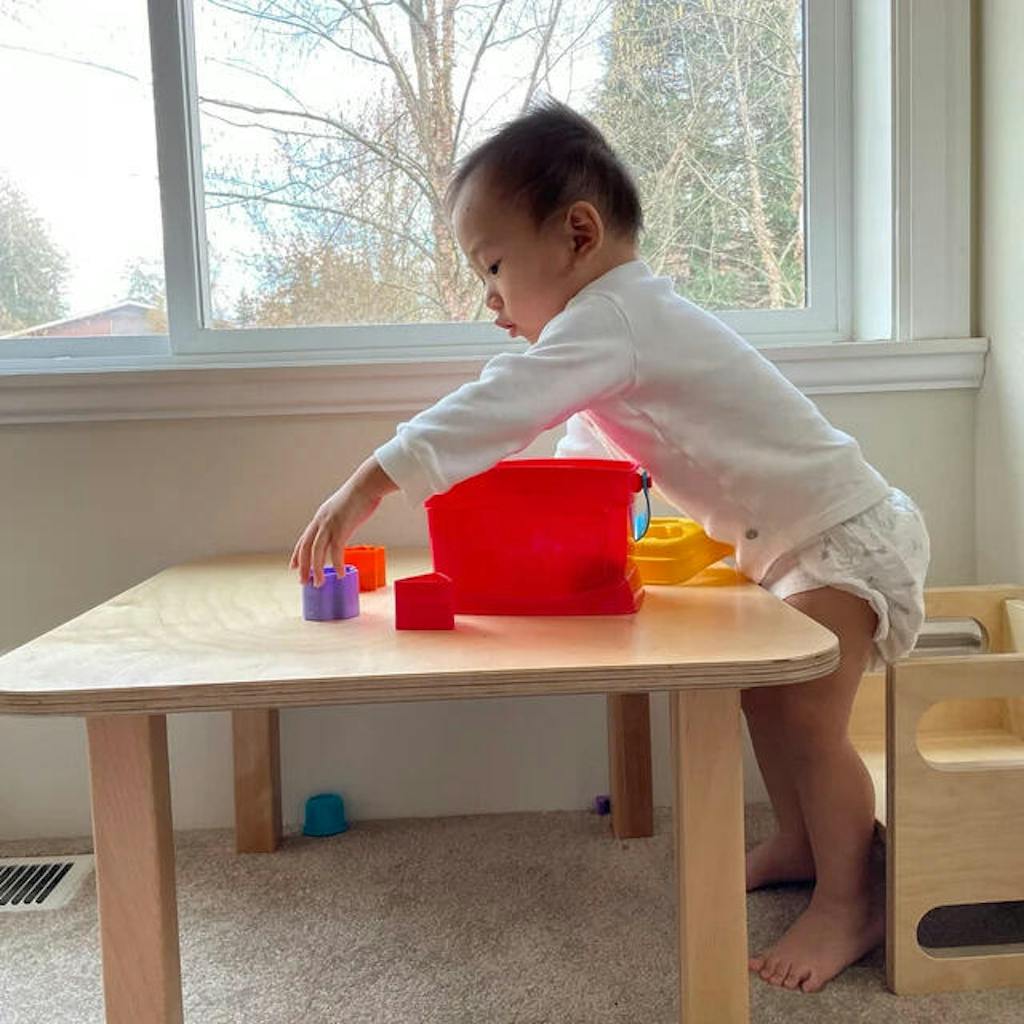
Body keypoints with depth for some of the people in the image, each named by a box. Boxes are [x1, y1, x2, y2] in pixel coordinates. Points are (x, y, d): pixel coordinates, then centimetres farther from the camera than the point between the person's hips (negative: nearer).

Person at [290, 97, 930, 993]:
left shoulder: (608, 320, -24)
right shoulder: (630, 316, 9)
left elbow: (497, 408, -34)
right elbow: (585, 452, 17)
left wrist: (366, 488, -34)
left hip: (847, 533, -10)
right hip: (797, 542, 10)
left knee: (803, 714, -11)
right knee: (765, 692, 16)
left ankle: (849, 903, 7)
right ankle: (801, 843, 33)